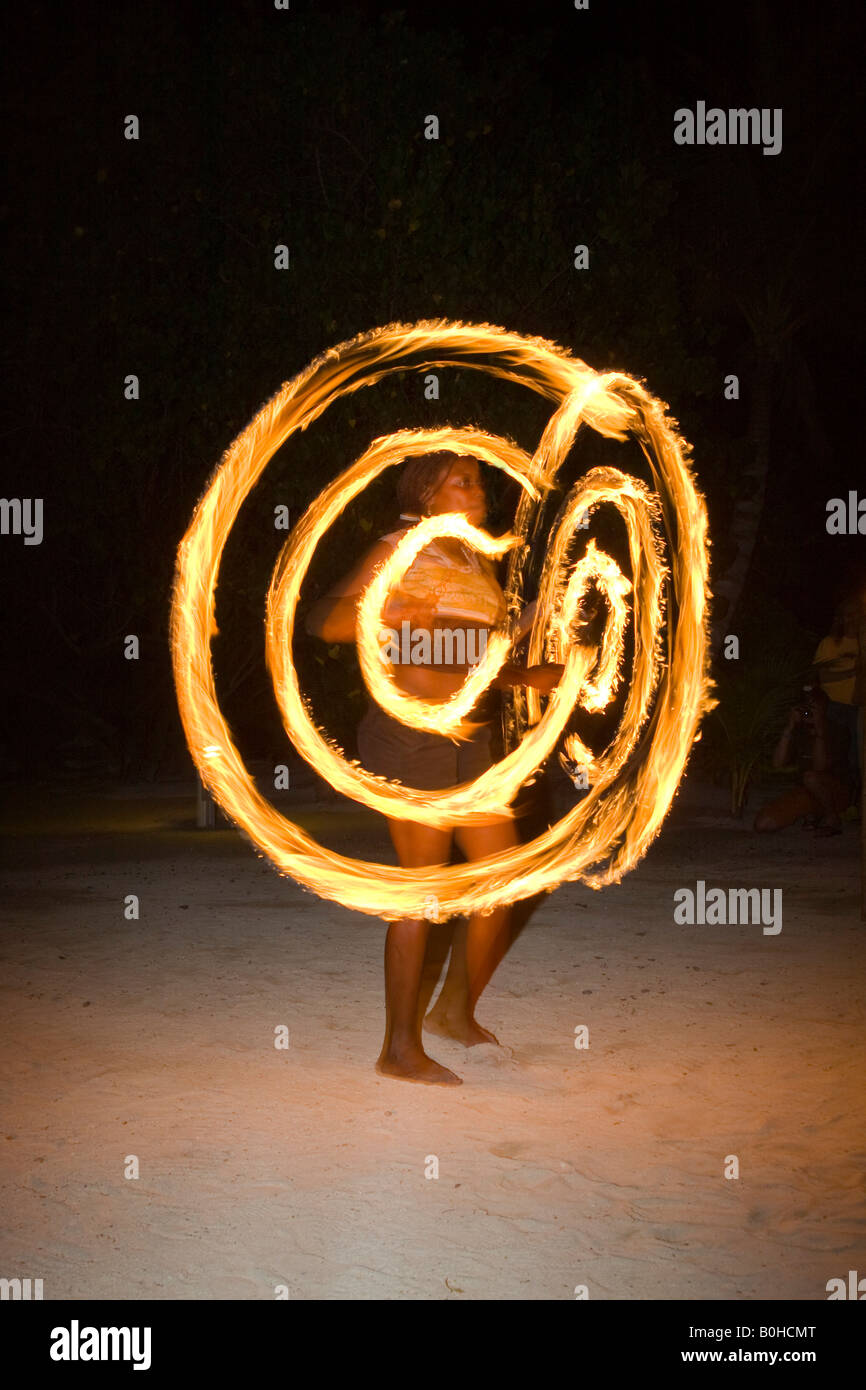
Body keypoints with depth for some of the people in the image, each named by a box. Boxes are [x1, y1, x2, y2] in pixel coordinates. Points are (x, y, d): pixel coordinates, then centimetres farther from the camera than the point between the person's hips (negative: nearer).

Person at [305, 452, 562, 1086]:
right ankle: (401, 1049, 6)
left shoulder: (478, 566, 17)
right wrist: (390, 612, -30)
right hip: (411, 732, -8)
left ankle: (456, 1009, 27)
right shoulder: (399, 552, -7)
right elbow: (323, 621, -16)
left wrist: (529, 676, 7)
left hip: (470, 737, 8)